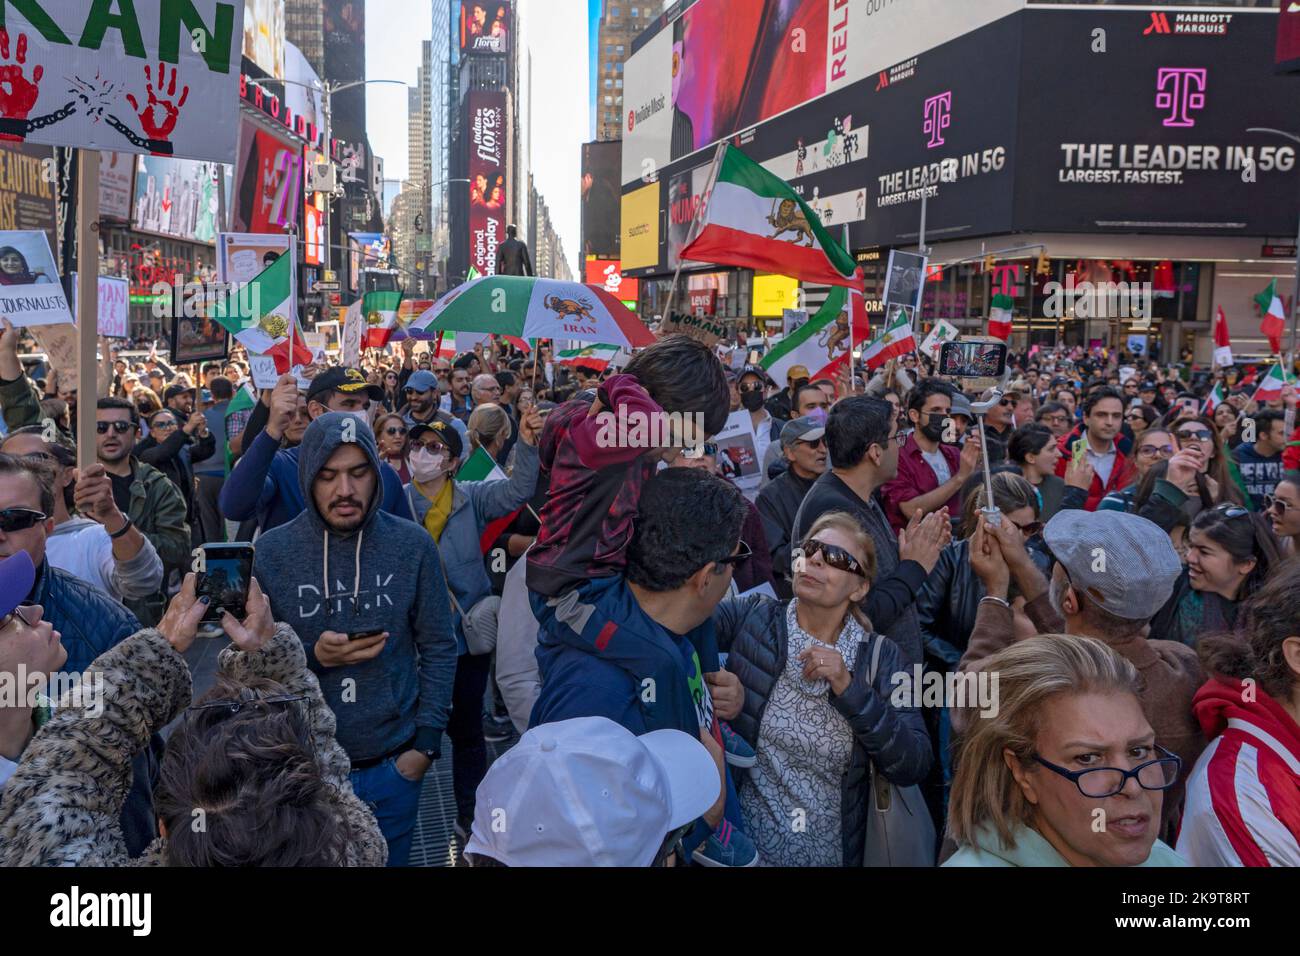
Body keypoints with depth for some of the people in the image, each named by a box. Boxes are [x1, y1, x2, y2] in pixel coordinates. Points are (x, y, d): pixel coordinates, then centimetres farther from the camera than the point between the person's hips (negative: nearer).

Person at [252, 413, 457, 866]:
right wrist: (311, 656, -21)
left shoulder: (413, 545, -6)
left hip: (393, 765, 1)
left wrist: (426, 742, -5)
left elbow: (439, 648, 0)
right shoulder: (272, 552, -8)